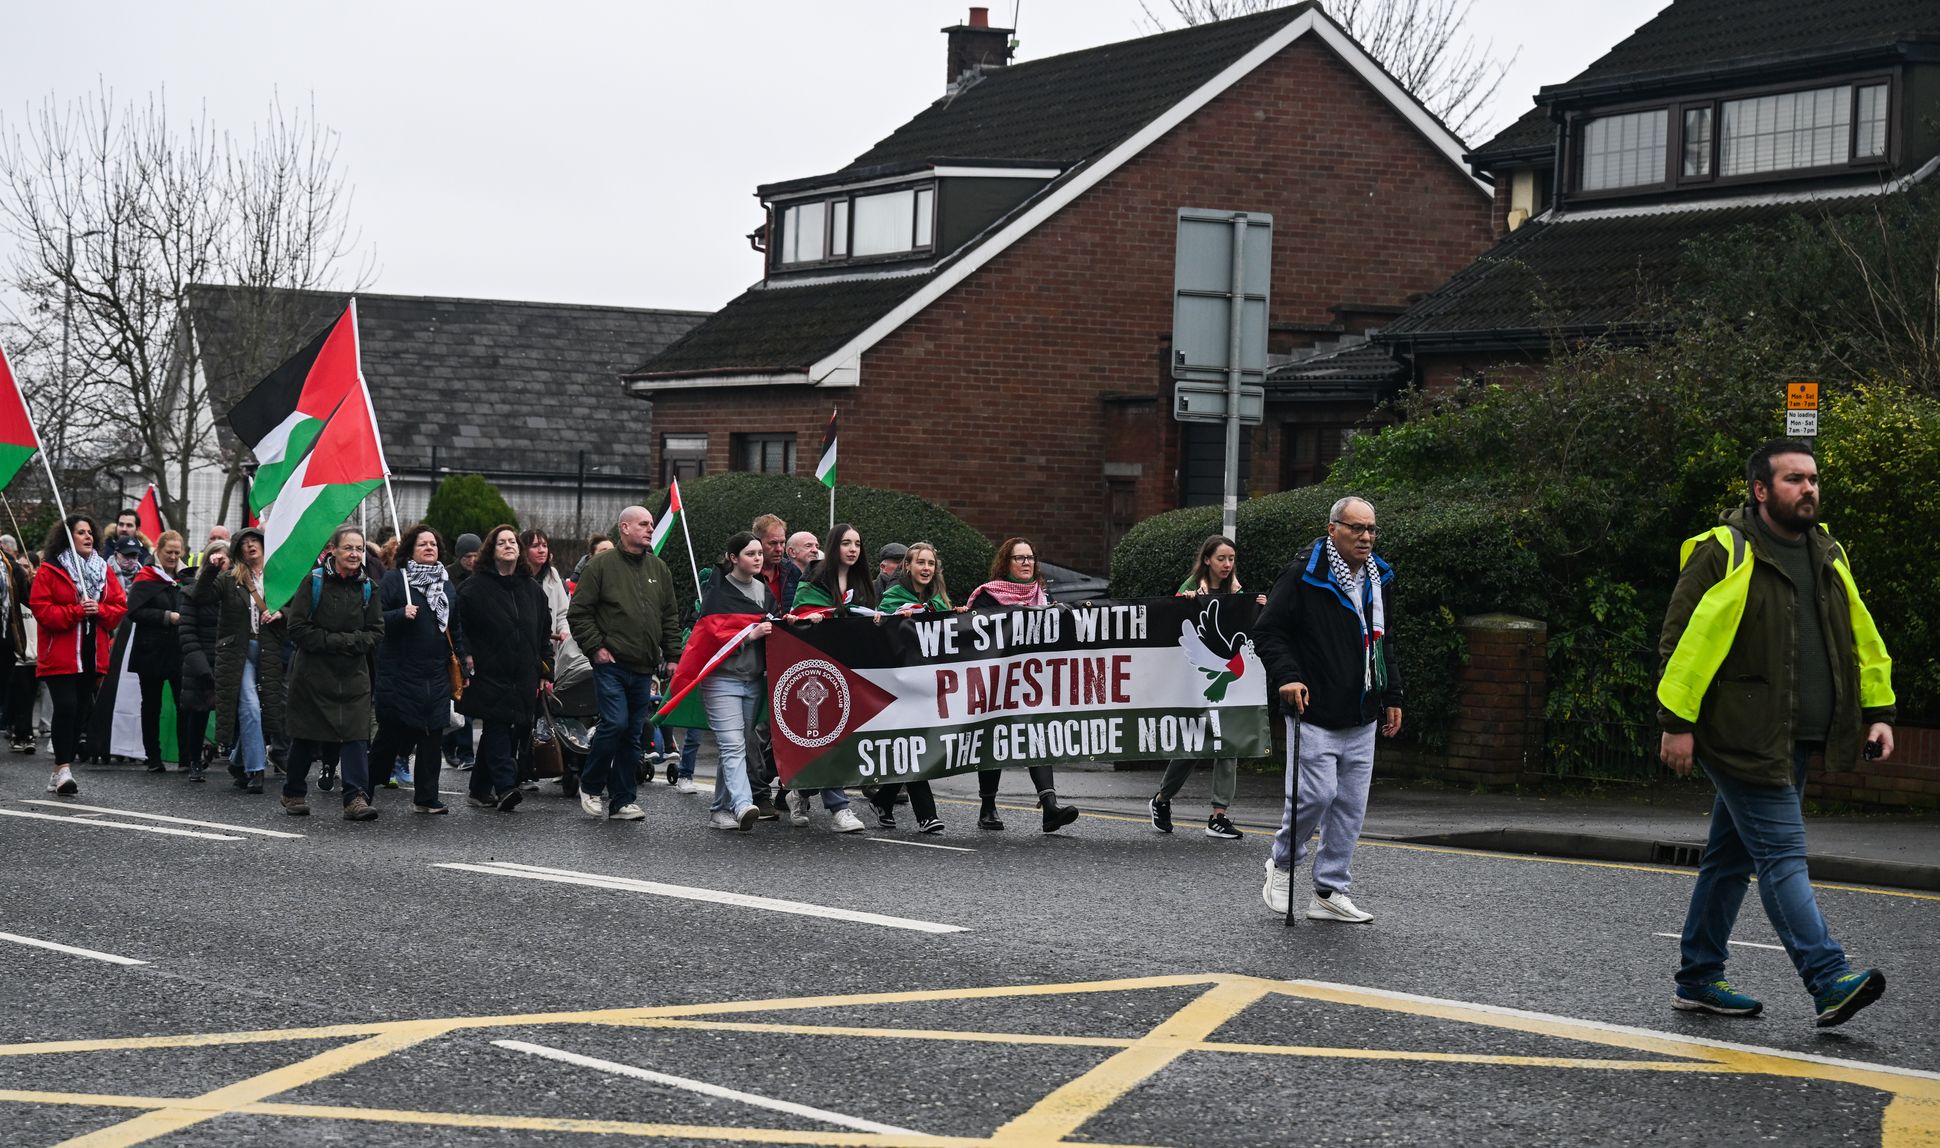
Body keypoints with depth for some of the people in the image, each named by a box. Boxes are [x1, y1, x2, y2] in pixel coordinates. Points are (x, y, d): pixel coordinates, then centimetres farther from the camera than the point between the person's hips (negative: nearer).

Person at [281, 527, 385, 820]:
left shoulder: (366, 587, 6)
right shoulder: (314, 581, -6)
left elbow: (376, 632, 5)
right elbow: (298, 629, -10)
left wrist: (349, 642, -12)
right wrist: (336, 641, -15)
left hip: (353, 675, 3)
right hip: (312, 672, -3)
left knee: (356, 735, -10)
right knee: (305, 736, 7)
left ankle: (356, 798, -13)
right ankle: (293, 793, 24)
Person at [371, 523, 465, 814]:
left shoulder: (446, 583, 16)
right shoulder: (393, 580, -2)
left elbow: (456, 626, 21)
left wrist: (461, 662, 14)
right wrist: (401, 614, -23)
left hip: (436, 674, 5)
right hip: (399, 673, -5)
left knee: (432, 734, 2)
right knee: (392, 733, -1)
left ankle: (426, 798, 6)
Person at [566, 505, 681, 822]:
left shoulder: (658, 568, 13)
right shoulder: (602, 565, -3)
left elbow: (670, 617, 18)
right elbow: (578, 612, -3)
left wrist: (672, 655, 11)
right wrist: (595, 647, -9)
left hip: (643, 668, 5)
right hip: (611, 664, -5)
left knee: (633, 733, 6)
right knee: (615, 723, -15)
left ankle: (622, 801, 13)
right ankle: (590, 786, 6)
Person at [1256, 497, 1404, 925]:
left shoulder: (1377, 578, 13)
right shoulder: (1304, 574, -10)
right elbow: (1267, 632, -7)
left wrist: (1392, 696, 21)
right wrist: (1286, 676, -20)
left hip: (1362, 719, 7)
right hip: (1314, 713, -7)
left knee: (1351, 804, 6)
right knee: (1316, 793, -11)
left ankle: (1331, 892, 14)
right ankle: (1282, 864, 15)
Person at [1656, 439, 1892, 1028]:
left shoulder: (1827, 555, 15)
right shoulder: (1724, 553, -9)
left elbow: (1860, 638, 22)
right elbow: (1682, 640, -11)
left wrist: (1878, 711, 15)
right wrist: (1677, 722, -15)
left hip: (1795, 741, 8)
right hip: (1743, 737, -8)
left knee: (1732, 857, 14)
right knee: (1782, 855, -12)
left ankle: (1698, 979, 21)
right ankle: (1830, 983, -19)